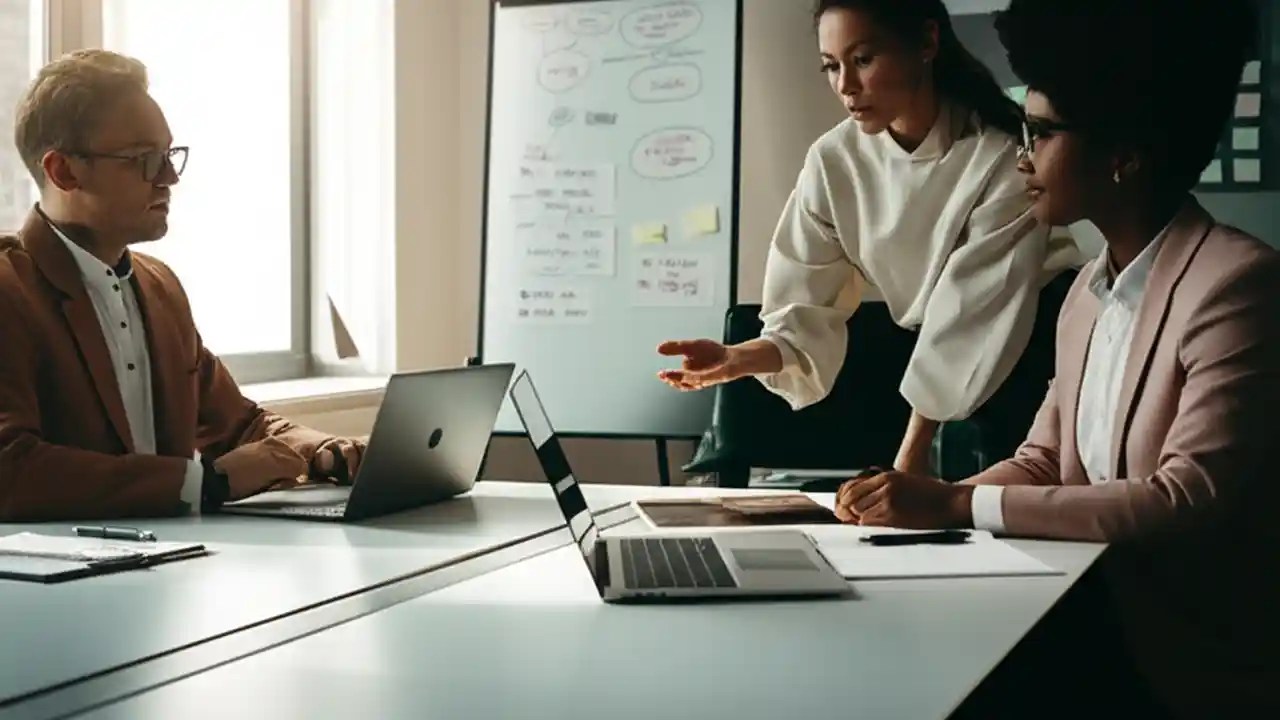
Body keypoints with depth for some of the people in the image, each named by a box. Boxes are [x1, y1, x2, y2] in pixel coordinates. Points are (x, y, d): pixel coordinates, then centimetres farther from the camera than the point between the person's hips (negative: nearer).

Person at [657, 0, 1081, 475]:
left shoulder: (1003, 157, -24)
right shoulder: (833, 162, -12)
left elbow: (971, 316, -23)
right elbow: (807, 316, -13)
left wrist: (910, 457, -24)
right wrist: (736, 360, -33)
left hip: (1029, 343, -3)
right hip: (920, 343, 3)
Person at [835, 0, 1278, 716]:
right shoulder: (1089, 291, 9)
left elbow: (1191, 501, -25)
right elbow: (1043, 464, 13)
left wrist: (955, 503, -24)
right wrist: (922, 505, -6)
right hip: (1103, 637, 7)